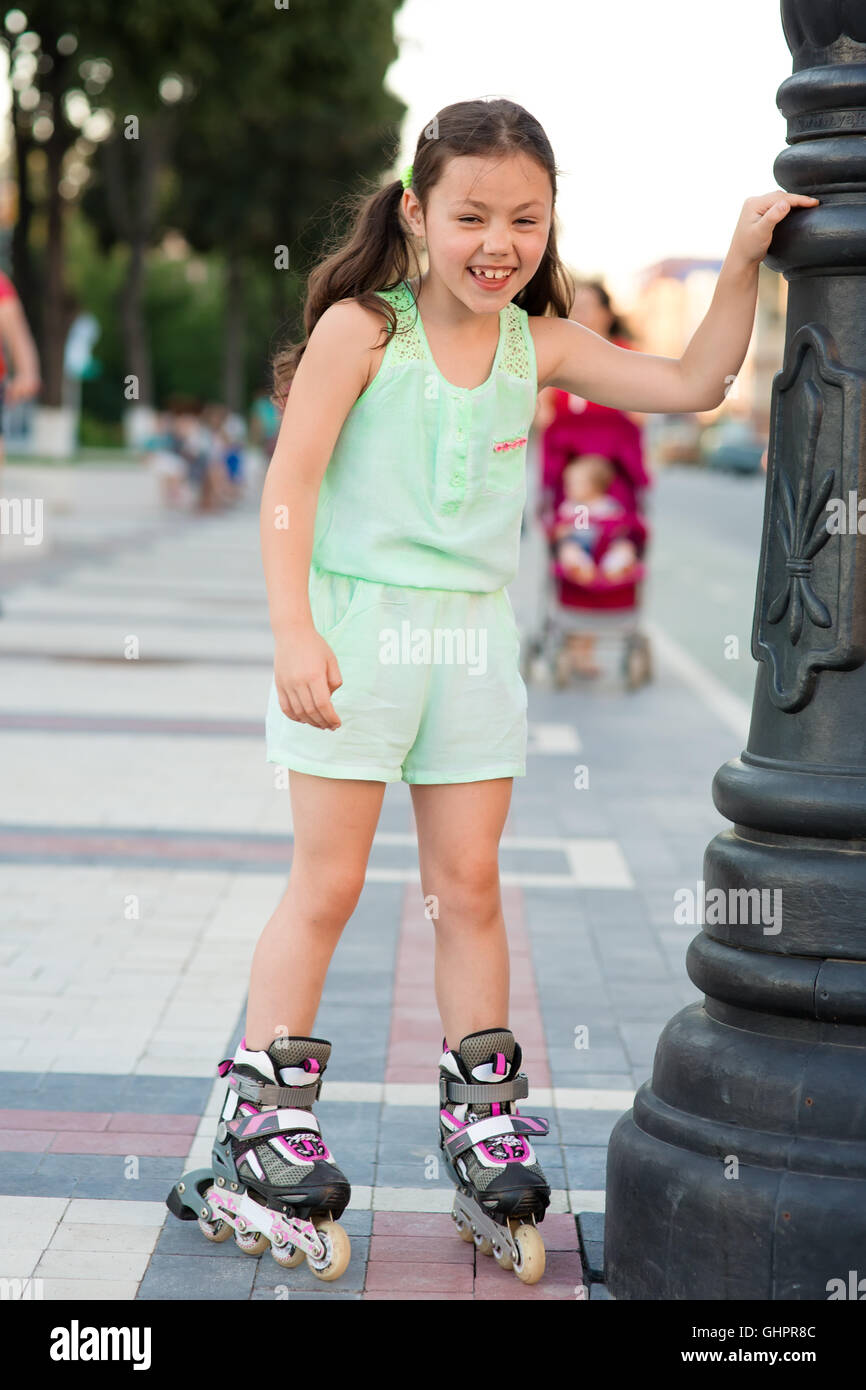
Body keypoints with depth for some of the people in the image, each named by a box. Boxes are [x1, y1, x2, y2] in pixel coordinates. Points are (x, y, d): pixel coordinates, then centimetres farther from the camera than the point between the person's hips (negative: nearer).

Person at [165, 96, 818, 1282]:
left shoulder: (540, 347, 3)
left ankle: (482, 1121, 18)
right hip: (357, 627, -4)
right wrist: (293, 631, -21)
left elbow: (692, 384, 6)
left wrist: (743, 261, -3)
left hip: (474, 638, 4)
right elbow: (290, 482, -12)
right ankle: (266, 1113, 12)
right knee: (327, 882, 1)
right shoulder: (362, 328, -10)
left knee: (469, 884, 8)